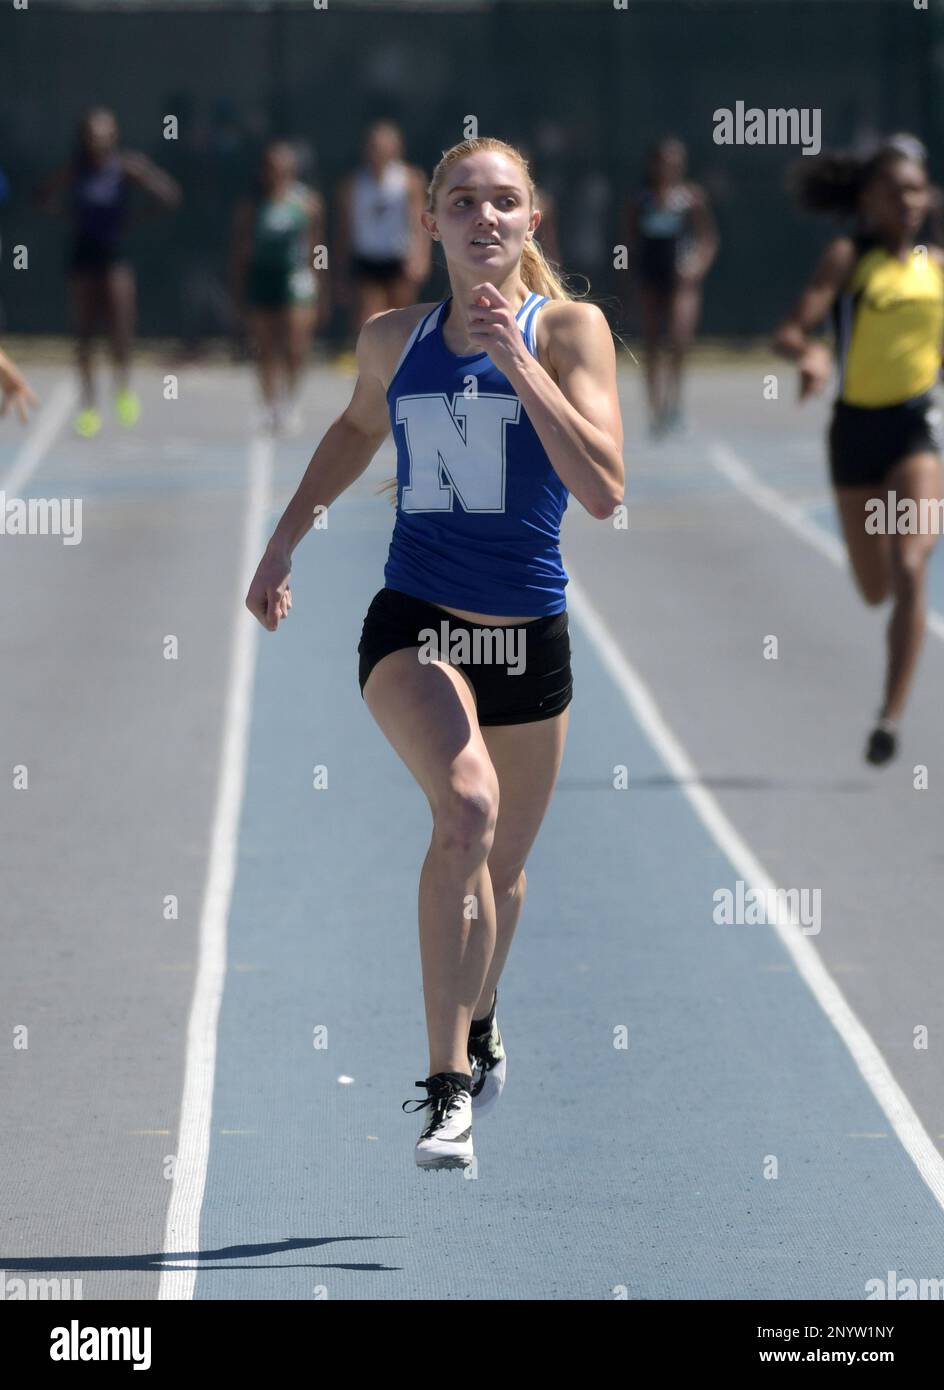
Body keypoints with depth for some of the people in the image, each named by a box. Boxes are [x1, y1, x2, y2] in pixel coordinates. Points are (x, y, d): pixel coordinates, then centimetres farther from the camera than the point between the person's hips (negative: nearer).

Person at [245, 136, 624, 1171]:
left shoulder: (567, 328, -5)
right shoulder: (393, 339, 4)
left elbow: (602, 491, -19)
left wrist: (517, 361, -23)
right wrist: (284, 541, 24)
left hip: (527, 636, 1)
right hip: (412, 624, -1)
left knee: (502, 864, 16)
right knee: (467, 808, -28)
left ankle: (477, 1029, 49)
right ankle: (449, 1085, -27)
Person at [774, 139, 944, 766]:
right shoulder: (849, 257, -7)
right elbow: (791, 331, -21)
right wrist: (810, 352, -40)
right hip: (857, 427, 0)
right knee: (877, 589, 13)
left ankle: (892, 715, -17)